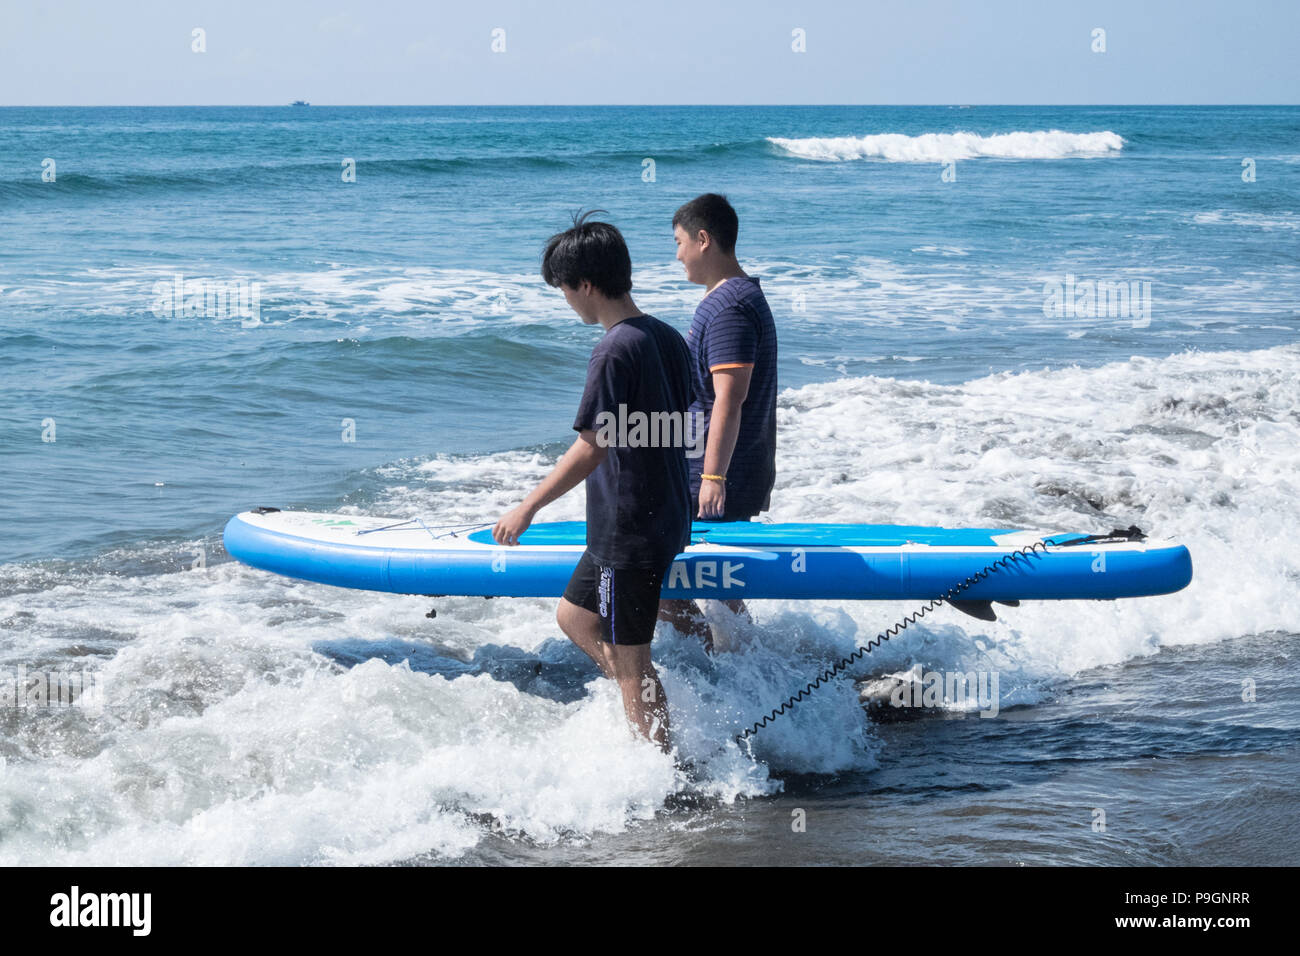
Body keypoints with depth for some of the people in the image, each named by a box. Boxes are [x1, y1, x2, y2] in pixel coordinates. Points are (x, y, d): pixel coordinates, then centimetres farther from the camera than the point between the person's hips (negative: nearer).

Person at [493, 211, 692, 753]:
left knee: (628, 658, 1)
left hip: (629, 531, -9)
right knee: (574, 618, 22)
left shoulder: (615, 351, -20)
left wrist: (528, 508, -14)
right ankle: (658, 719, 23)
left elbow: (591, 448, -22)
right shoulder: (668, 338, 6)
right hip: (666, 518, 9)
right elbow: (681, 428, 13)